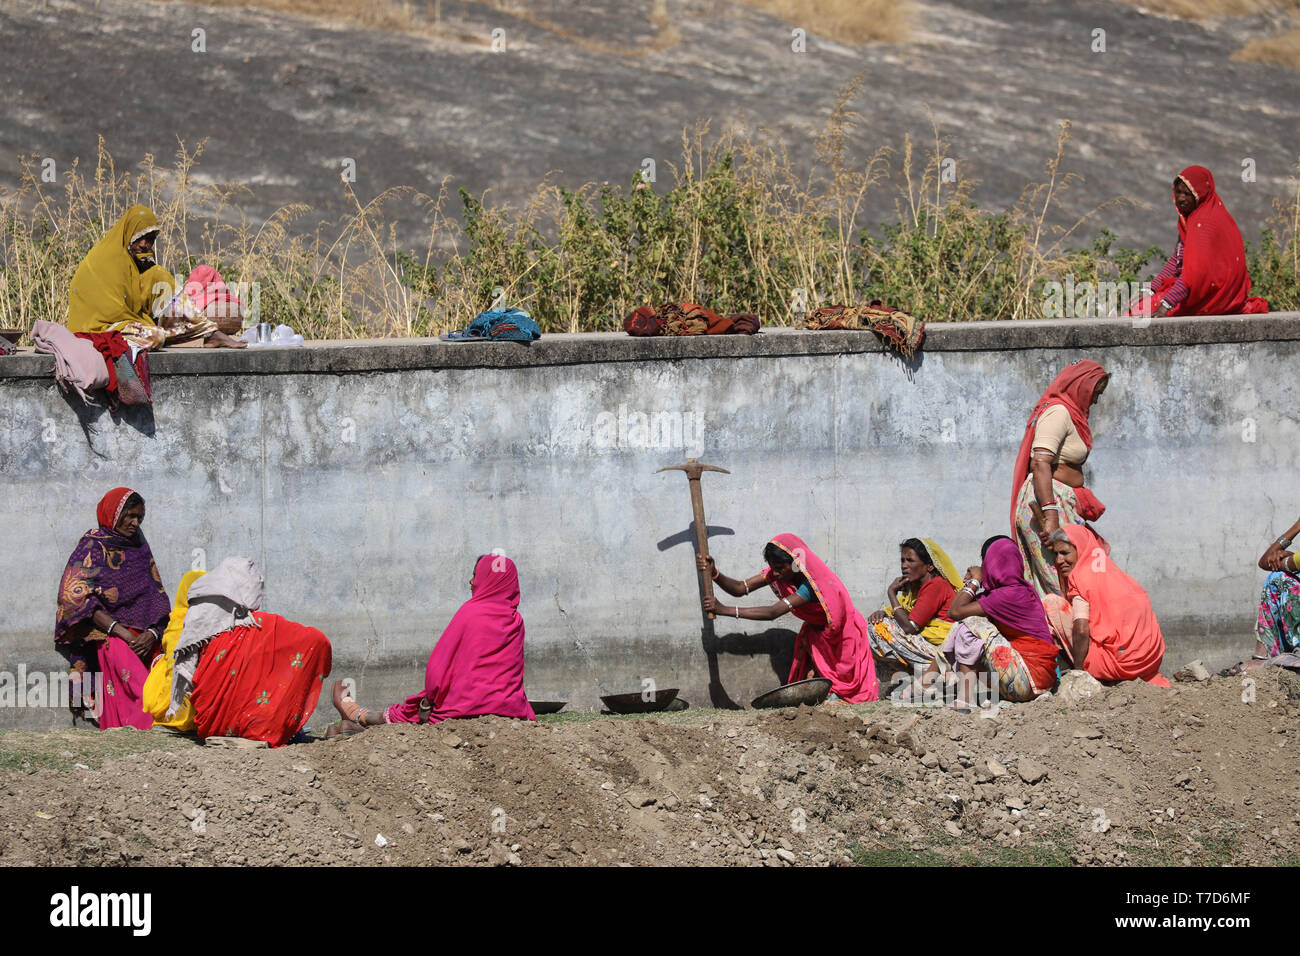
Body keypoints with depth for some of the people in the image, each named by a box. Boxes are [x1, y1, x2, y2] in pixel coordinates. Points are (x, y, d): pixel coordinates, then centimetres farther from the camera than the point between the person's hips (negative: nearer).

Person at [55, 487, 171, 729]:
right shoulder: (93, 546, 4)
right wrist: (117, 629, -14)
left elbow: (157, 598, 16)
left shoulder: (139, 547, 20)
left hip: (143, 639, 6)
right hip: (107, 637, -6)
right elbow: (75, 596, -7)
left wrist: (152, 633, -4)